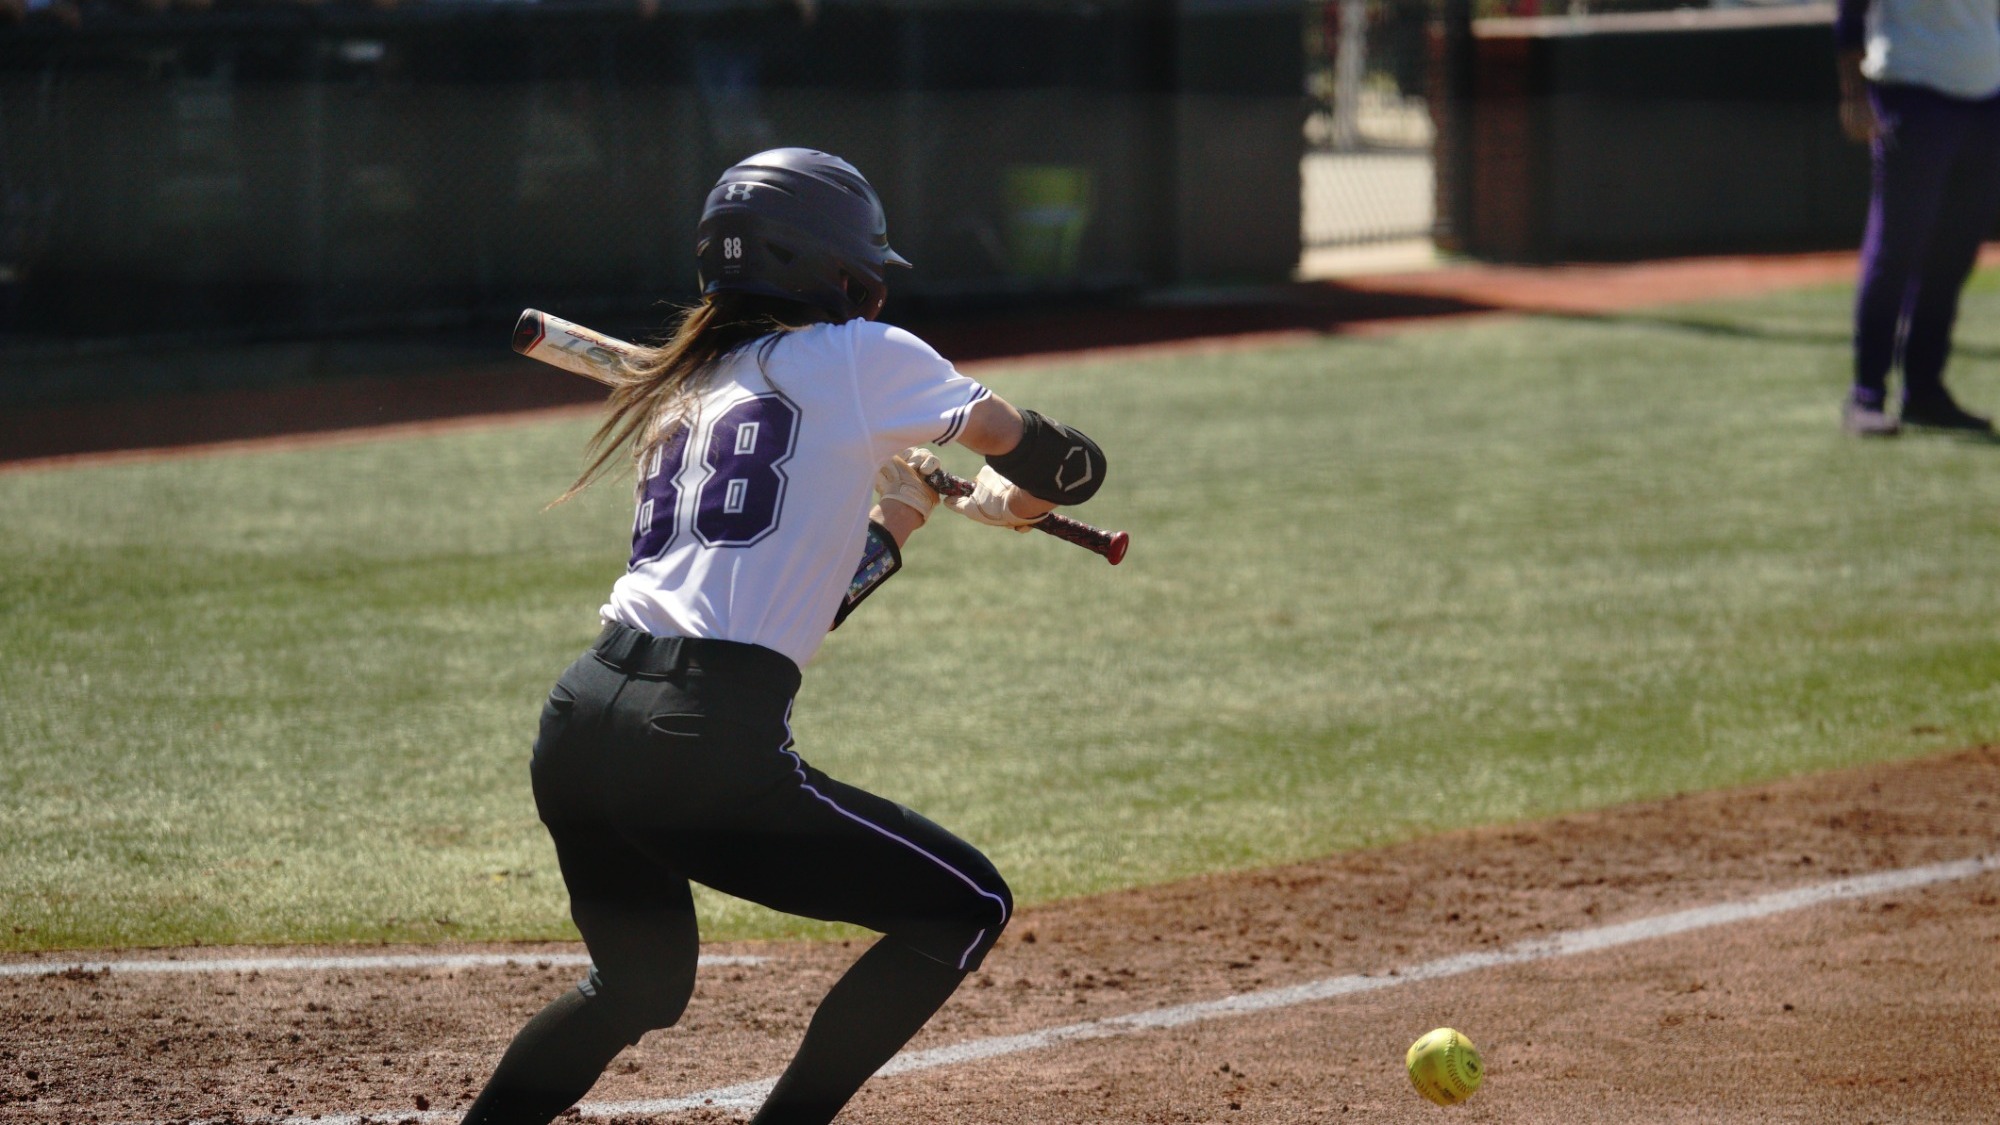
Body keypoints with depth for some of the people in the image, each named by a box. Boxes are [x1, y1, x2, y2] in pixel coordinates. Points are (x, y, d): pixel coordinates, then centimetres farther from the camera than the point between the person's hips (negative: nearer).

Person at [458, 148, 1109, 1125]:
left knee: (640, 983, 31)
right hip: (700, 742, -8)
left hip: (579, 721, 8)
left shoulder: (685, 392, 25)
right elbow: (1059, 469, 7)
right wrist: (999, 493, 29)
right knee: (967, 907, 6)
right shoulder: (859, 356, 4)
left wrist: (908, 503, 35)